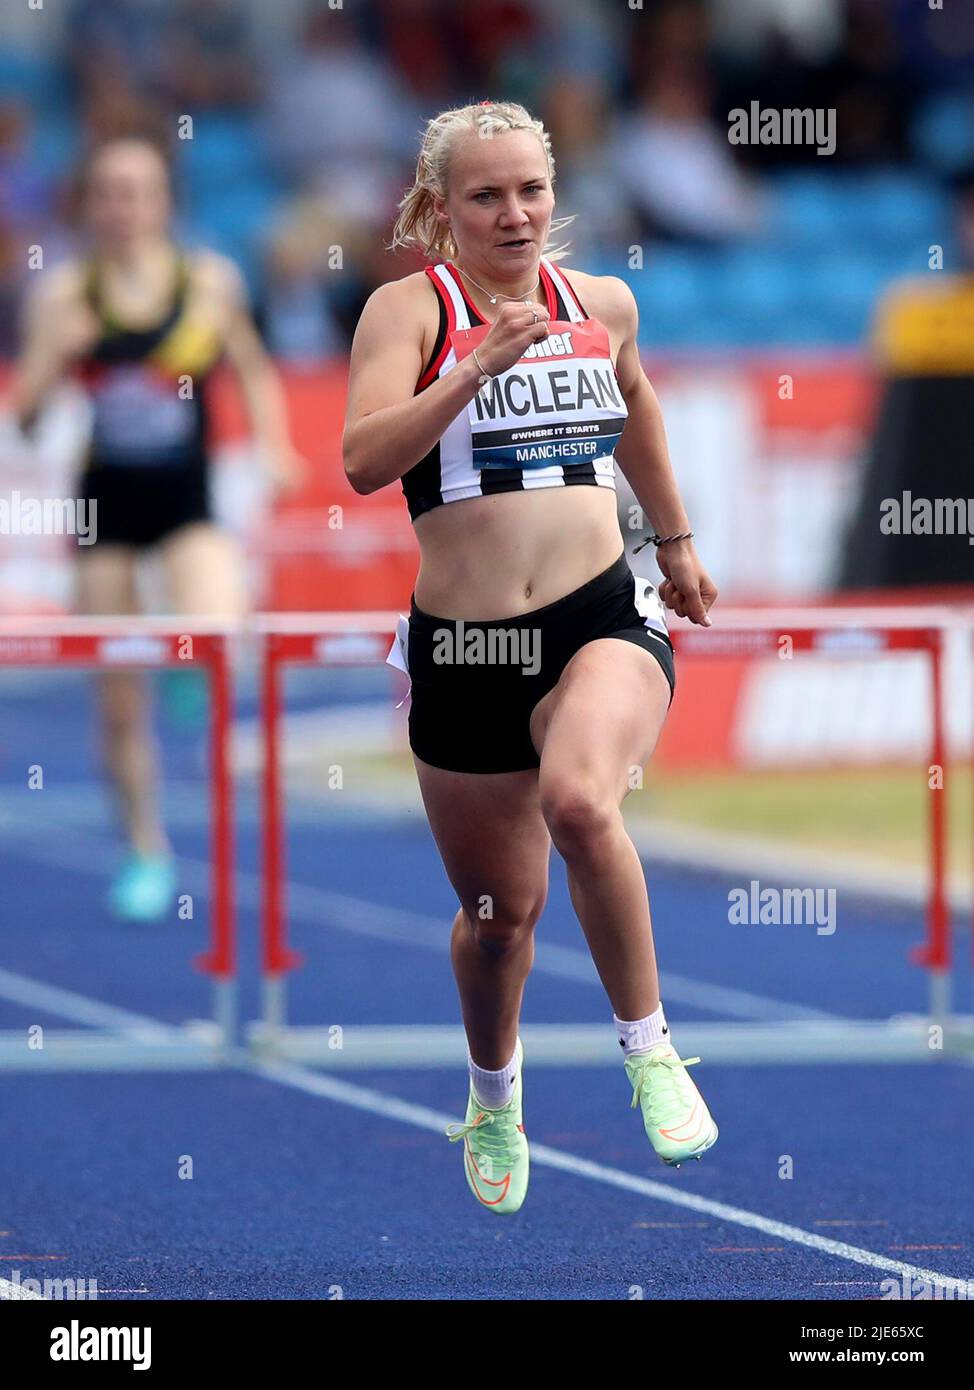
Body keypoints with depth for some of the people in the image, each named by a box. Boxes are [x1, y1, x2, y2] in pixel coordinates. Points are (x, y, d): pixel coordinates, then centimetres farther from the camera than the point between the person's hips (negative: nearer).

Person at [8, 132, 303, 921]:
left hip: (189, 499, -1)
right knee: (120, 700, 6)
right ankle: (147, 854, 21)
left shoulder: (210, 282, -3)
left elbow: (255, 370, 13)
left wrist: (274, 445, -1)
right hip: (105, 501, 1)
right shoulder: (64, 293, -2)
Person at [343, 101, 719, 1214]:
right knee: (500, 911, 12)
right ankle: (493, 1100, 44)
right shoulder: (410, 308, -4)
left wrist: (676, 541, 40)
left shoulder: (602, 303, 8)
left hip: (604, 620, 0)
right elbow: (364, 461, -19)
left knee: (579, 803, -33)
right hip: (463, 649, 0)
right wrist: (478, 366, -28)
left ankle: (649, 1047, -16)